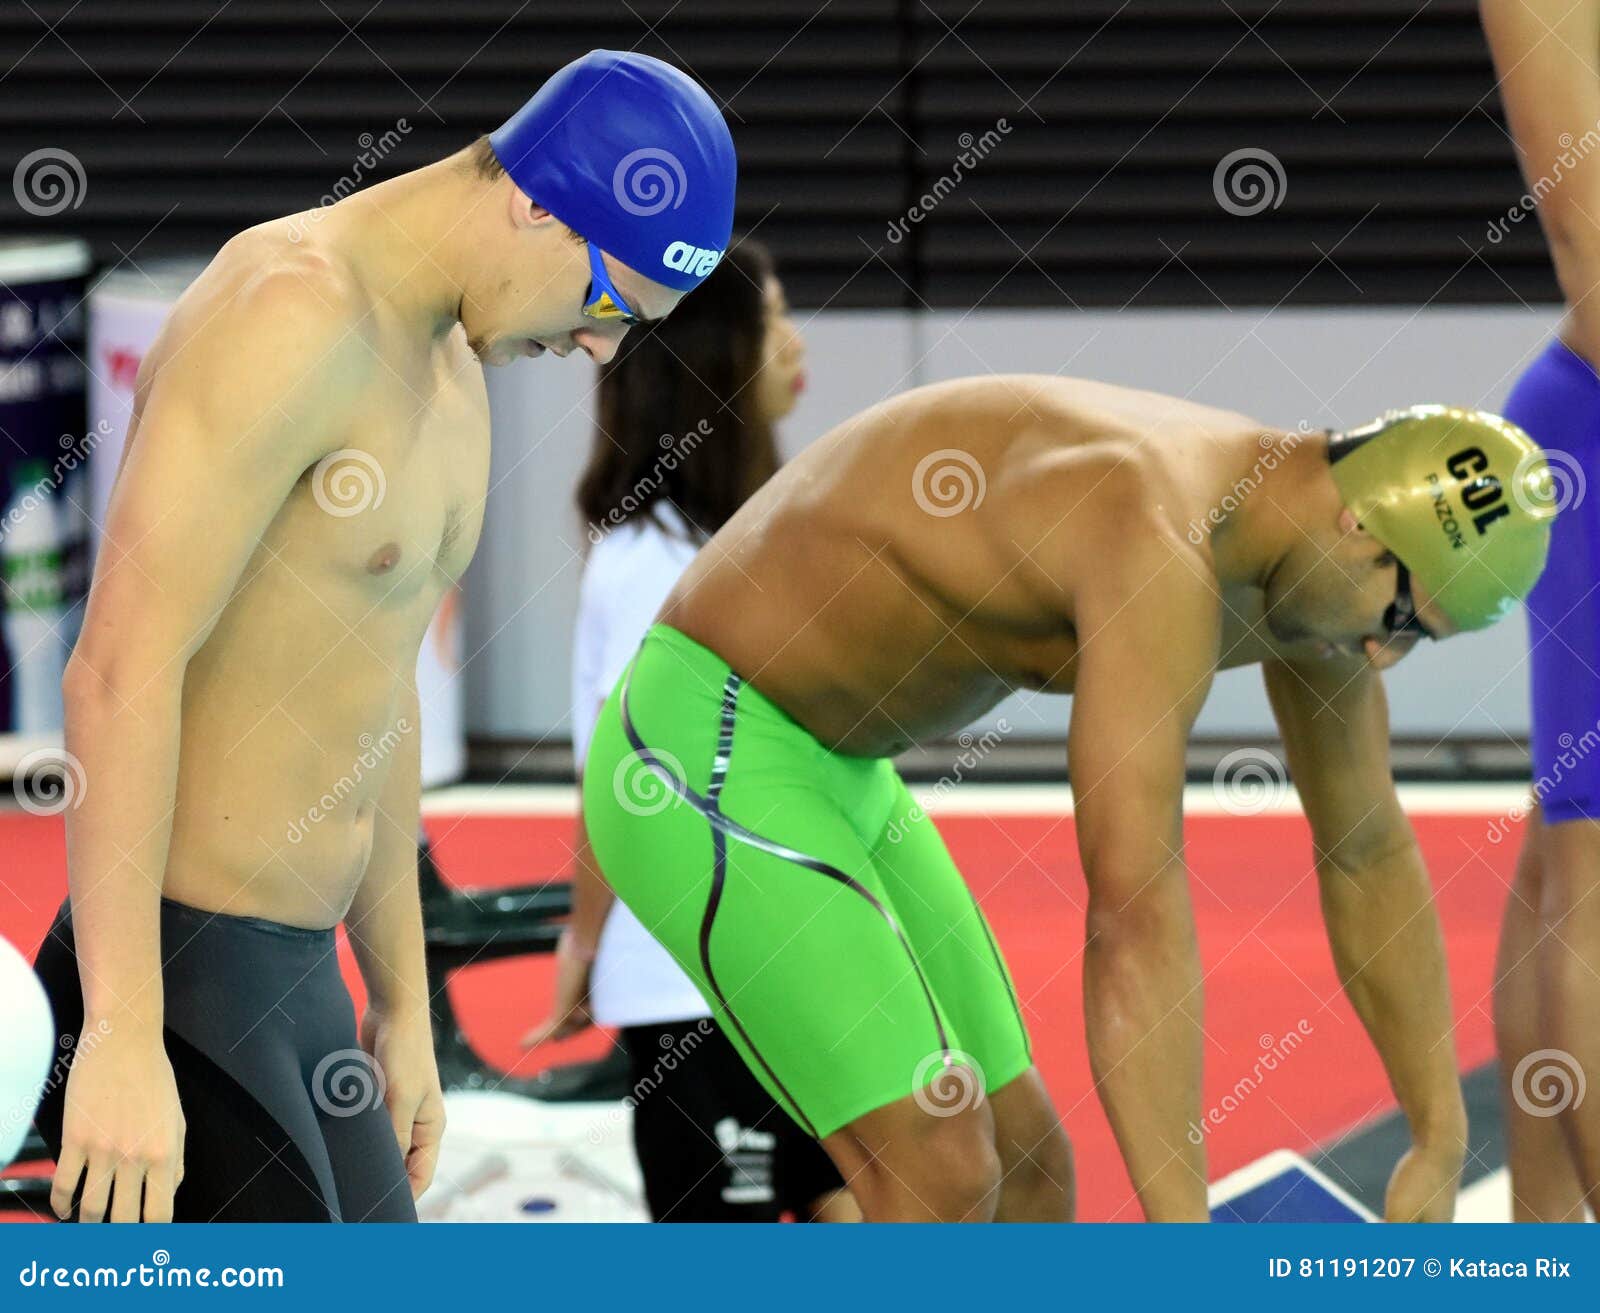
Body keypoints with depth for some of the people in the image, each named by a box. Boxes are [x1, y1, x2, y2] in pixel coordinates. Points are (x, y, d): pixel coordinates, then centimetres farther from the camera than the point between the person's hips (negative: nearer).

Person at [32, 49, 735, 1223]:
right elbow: (122, 672, -23)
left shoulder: (450, 366, 15)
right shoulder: (296, 315, -17)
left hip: (294, 988, 10)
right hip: (168, 990, -10)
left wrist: (404, 1008, 26)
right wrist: (123, 1039, -26)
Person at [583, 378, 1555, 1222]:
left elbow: (1372, 855, 14)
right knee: (941, 1182, -18)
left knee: (1024, 1169, 9)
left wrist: (1442, 1144, 12)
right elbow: (1138, 926, -38)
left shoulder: (1311, 555, 1)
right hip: (706, 763, -10)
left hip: (830, 776, 10)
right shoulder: (1159, 560, -33)